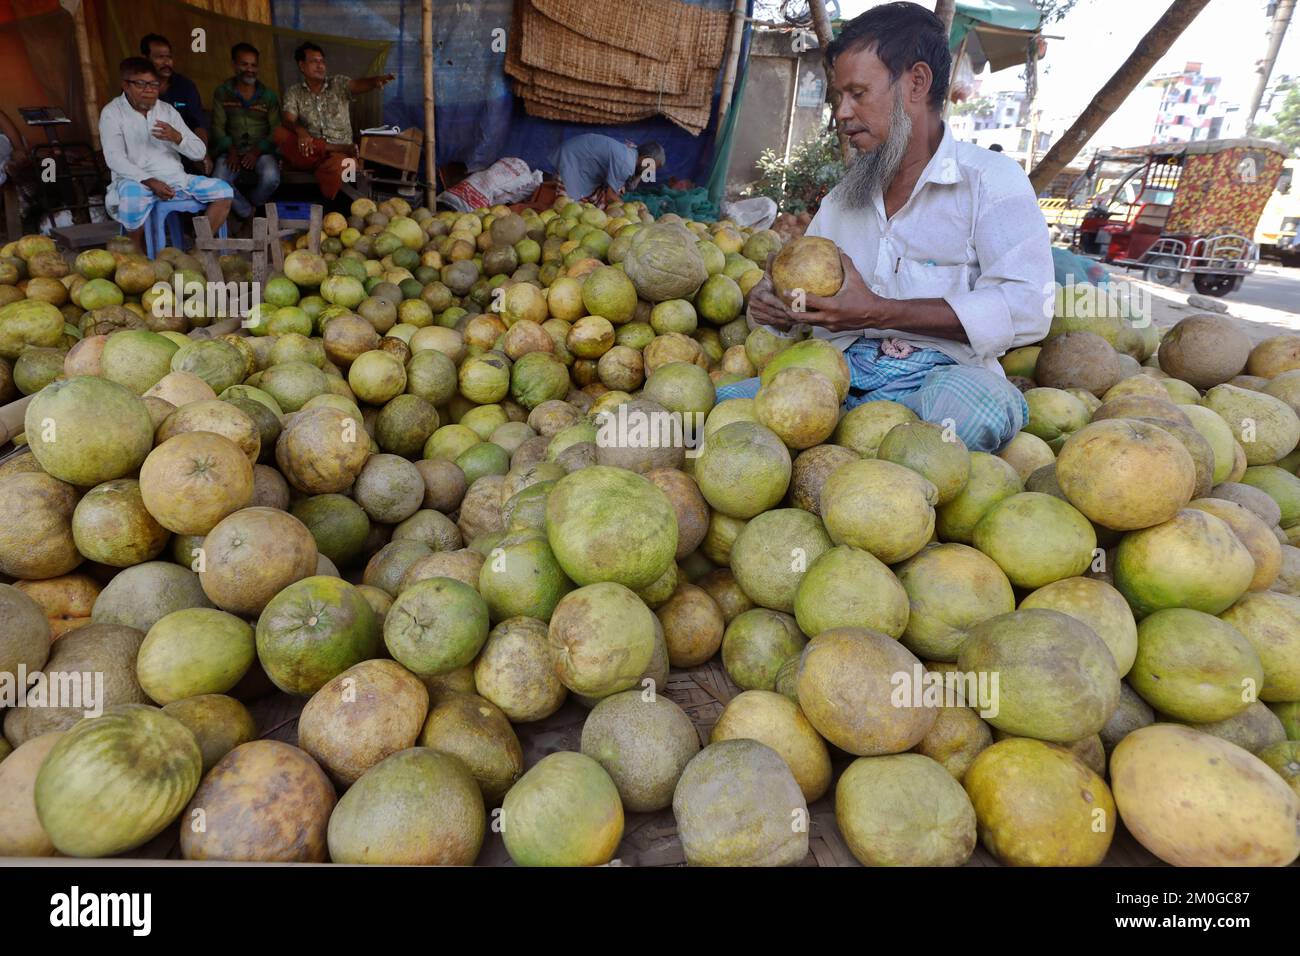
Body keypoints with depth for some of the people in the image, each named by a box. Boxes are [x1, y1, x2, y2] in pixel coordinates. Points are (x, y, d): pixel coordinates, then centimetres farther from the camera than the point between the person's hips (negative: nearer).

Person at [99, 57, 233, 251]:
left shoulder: (167, 110, 13)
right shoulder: (112, 113, 1)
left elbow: (199, 152, 7)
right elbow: (115, 159, -10)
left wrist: (176, 137, -14)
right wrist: (149, 181, -24)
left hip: (175, 178, 4)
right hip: (136, 180, -4)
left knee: (224, 191, -15)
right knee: (133, 197, -38)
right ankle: (139, 253, -14)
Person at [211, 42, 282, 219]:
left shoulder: (268, 95, 7)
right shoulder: (222, 93, 8)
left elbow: (276, 130, 1)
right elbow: (218, 127, 4)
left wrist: (257, 151, -15)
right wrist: (231, 150, -15)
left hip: (261, 150, 0)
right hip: (232, 150, 0)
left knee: (271, 178, -34)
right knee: (219, 182, -29)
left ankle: (252, 204, -1)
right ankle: (247, 213, -2)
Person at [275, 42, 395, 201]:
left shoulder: (338, 84, 8)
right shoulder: (294, 92, 9)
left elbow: (357, 85, -14)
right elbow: (287, 120, -6)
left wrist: (376, 81, -39)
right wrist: (300, 130, -32)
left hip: (337, 151, -2)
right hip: (309, 151, 3)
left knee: (335, 166, -40)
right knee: (280, 134, -28)